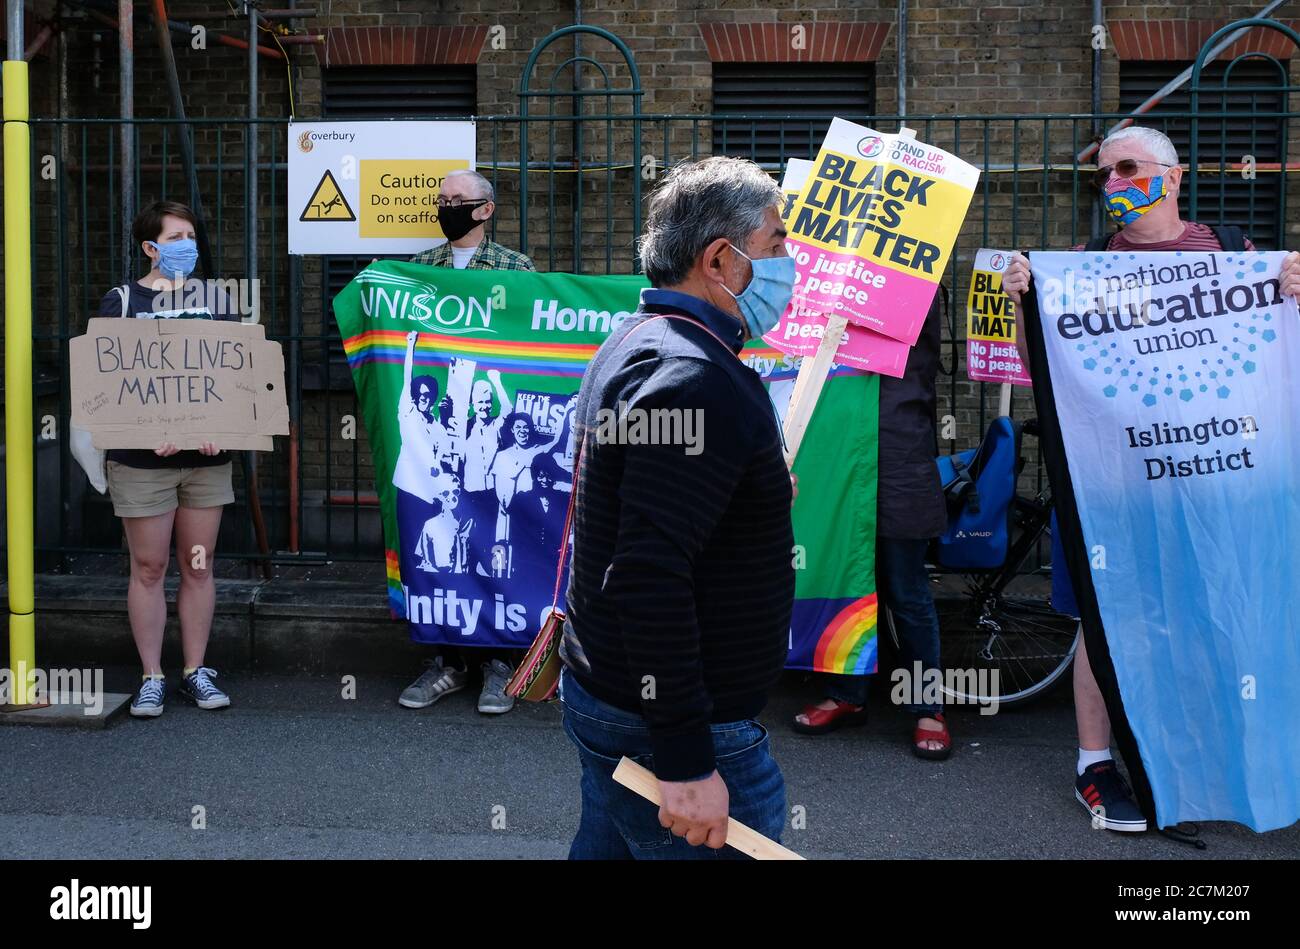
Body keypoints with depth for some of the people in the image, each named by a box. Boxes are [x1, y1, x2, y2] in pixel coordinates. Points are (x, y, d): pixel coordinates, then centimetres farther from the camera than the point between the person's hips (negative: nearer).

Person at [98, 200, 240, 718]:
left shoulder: (215, 297, 11)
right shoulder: (121, 301, 2)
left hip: (207, 456, 3)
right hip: (142, 457, -2)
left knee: (198, 566, 7)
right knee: (148, 568, 2)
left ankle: (195, 671, 16)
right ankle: (152, 677, 10)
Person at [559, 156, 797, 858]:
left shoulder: (635, 343, 11)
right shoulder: (696, 379, -22)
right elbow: (649, 575, -30)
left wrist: (756, 499, 22)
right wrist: (685, 761, -28)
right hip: (666, 724, -10)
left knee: (611, 842, 20)